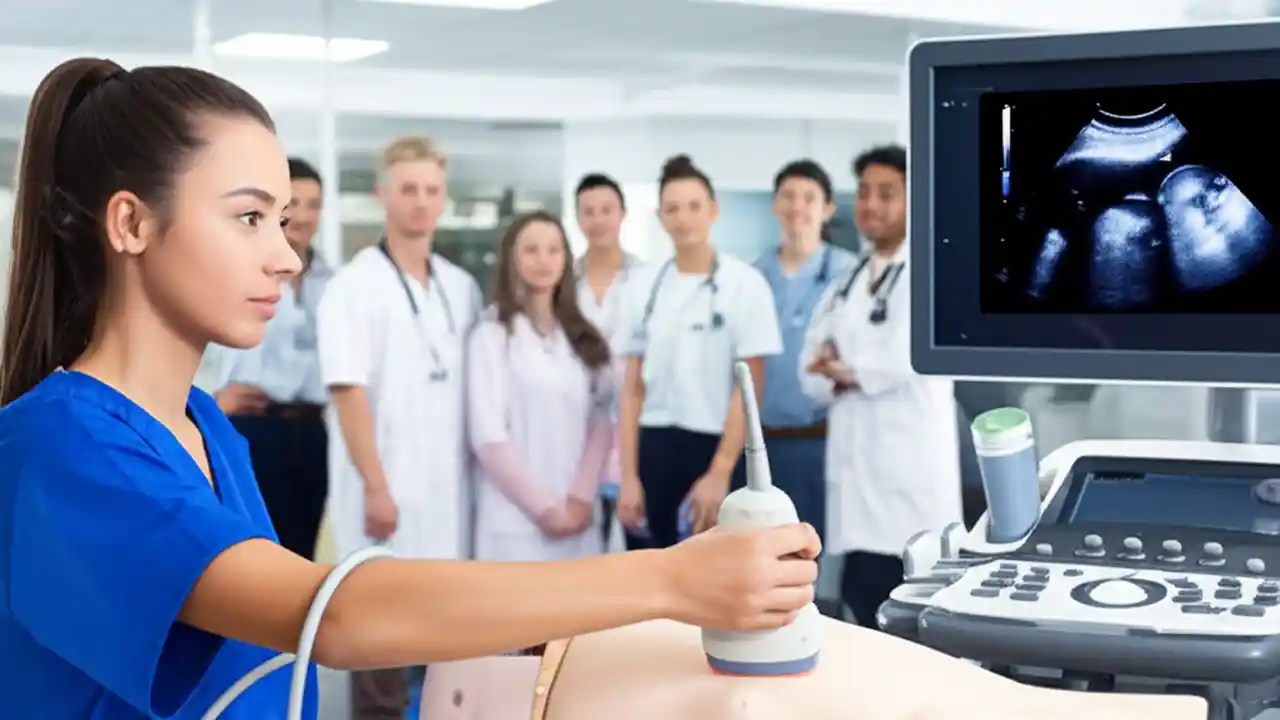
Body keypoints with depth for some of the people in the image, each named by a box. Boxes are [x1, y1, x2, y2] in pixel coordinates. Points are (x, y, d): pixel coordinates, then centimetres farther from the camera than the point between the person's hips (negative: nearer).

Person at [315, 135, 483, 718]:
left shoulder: (462, 288, 11)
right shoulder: (354, 285, -6)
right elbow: (348, 393, -13)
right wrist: (376, 487, -18)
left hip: (450, 488, 6)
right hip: (385, 490, -5)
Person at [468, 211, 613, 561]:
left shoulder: (584, 338, 13)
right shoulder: (493, 336, -2)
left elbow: (603, 421, 8)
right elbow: (488, 438, -7)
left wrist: (581, 498, -5)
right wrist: (544, 506, -9)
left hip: (576, 517, 5)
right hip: (517, 519, -4)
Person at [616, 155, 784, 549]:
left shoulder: (745, 284, -5)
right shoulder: (642, 285, 7)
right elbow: (633, 390, 8)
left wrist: (719, 473, -13)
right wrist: (629, 475, 2)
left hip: (716, 449, -4)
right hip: (655, 451, 4)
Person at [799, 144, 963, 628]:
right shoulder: (845, 287, 20)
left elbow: (917, 354, -17)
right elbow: (812, 367, 13)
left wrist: (852, 368, -2)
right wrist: (835, 376, -9)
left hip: (911, 469, -7)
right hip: (854, 466, 7)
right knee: (862, 605, 10)